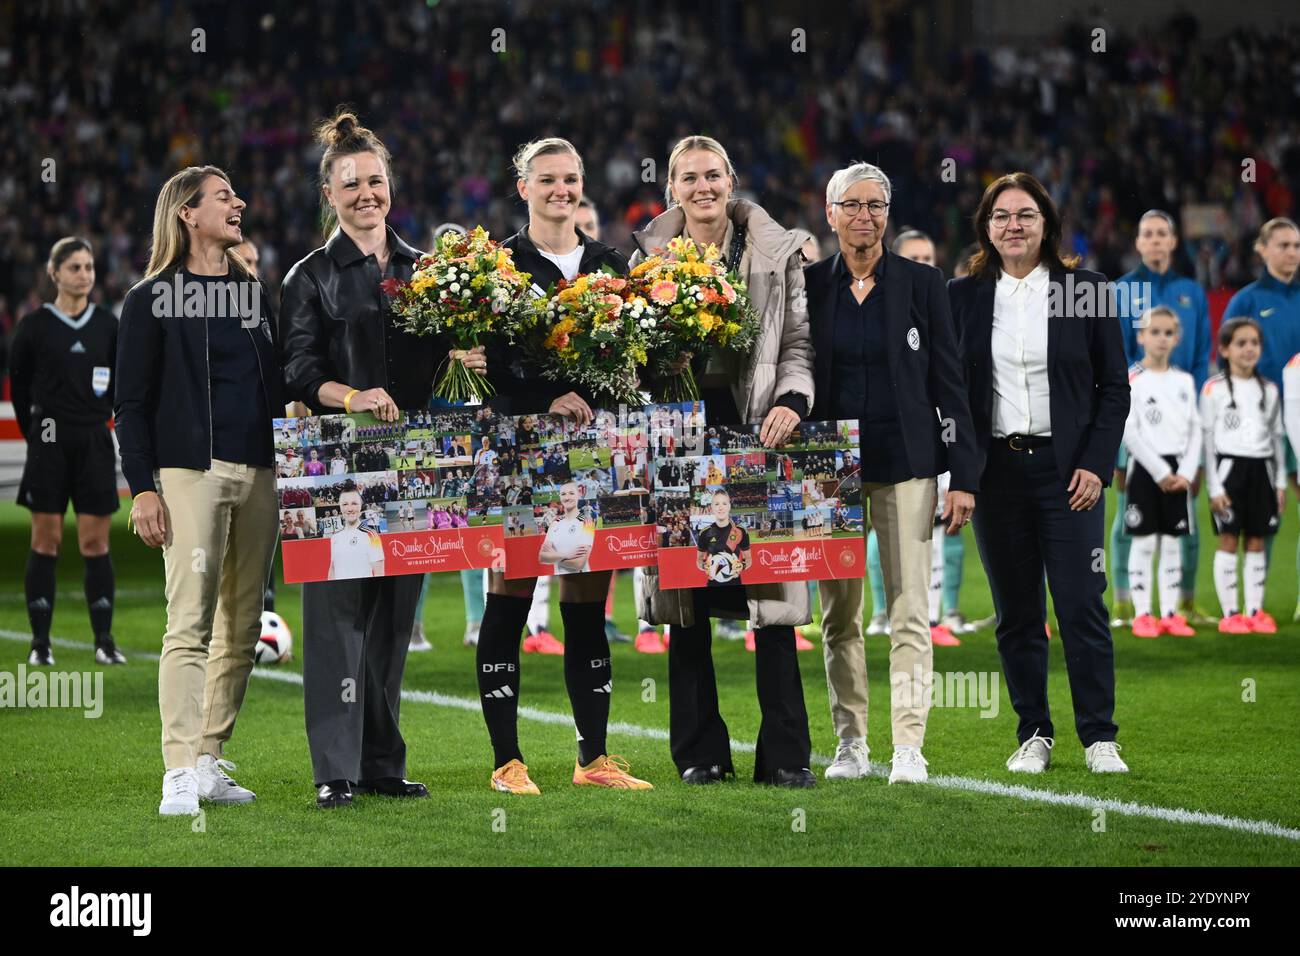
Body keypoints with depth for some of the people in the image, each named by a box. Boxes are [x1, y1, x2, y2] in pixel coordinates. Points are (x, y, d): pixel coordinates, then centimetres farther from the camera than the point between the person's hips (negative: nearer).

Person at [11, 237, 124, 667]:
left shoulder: (107, 324, 6)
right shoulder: (35, 325, -2)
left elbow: (121, 384, 15)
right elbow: (19, 385, 7)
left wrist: (102, 416, 8)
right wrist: (37, 433, 9)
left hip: (95, 442, 2)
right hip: (50, 444, -2)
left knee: (95, 542, 2)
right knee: (46, 541, 1)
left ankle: (104, 640, 7)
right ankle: (40, 642, 6)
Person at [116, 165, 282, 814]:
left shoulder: (255, 294, 18)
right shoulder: (153, 299, 2)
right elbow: (131, 402, -1)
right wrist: (142, 488, -9)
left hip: (260, 474, 6)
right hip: (190, 473, -6)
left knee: (242, 628, 5)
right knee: (190, 624, -12)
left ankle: (210, 762, 11)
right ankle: (180, 776, -14)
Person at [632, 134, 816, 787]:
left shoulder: (778, 254, 7)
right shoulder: (649, 258, 10)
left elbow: (799, 343, 6)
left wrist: (790, 401, -12)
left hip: (757, 436, -1)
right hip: (679, 438, 1)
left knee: (773, 597, -4)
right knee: (685, 600, 3)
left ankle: (784, 755, 0)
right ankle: (700, 752, 11)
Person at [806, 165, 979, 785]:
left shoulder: (921, 283, 2)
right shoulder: (808, 285, 5)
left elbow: (948, 382, 2)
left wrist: (963, 475, -3)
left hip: (903, 461, -2)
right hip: (829, 465, 2)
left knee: (909, 610, -6)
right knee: (839, 612, 5)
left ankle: (908, 748, -6)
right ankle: (850, 745, 13)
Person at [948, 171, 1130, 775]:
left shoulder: (1086, 293, 3)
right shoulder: (962, 297, 7)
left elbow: (1115, 387, 4)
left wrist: (1096, 465, -6)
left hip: (1068, 470, -2)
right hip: (995, 471, 2)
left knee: (1082, 606, -6)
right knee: (1015, 612, 5)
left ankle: (1099, 737, 2)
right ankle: (1034, 735, 13)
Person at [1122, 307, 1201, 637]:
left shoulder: (1184, 381, 10)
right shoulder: (1132, 380, -5)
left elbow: (1195, 430, 8)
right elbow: (1129, 432, -11)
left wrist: (1186, 473, -4)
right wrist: (1160, 472, -12)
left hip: (1177, 471, 5)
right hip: (1146, 469, -4)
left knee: (1173, 542, 6)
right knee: (1144, 542, -4)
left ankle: (1170, 613, 9)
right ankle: (1142, 614, 0)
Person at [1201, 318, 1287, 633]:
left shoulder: (1269, 390, 10)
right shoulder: (1214, 389, -3)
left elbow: (1277, 438, 14)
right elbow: (1207, 440, -4)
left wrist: (1280, 482, 8)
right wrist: (1213, 487, -9)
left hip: (1261, 468, 4)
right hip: (1229, 466, -4)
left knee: (1256, 542, 6)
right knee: (1228, 541, -3)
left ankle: (1254, 611, 10)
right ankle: (1230, 613, 0)